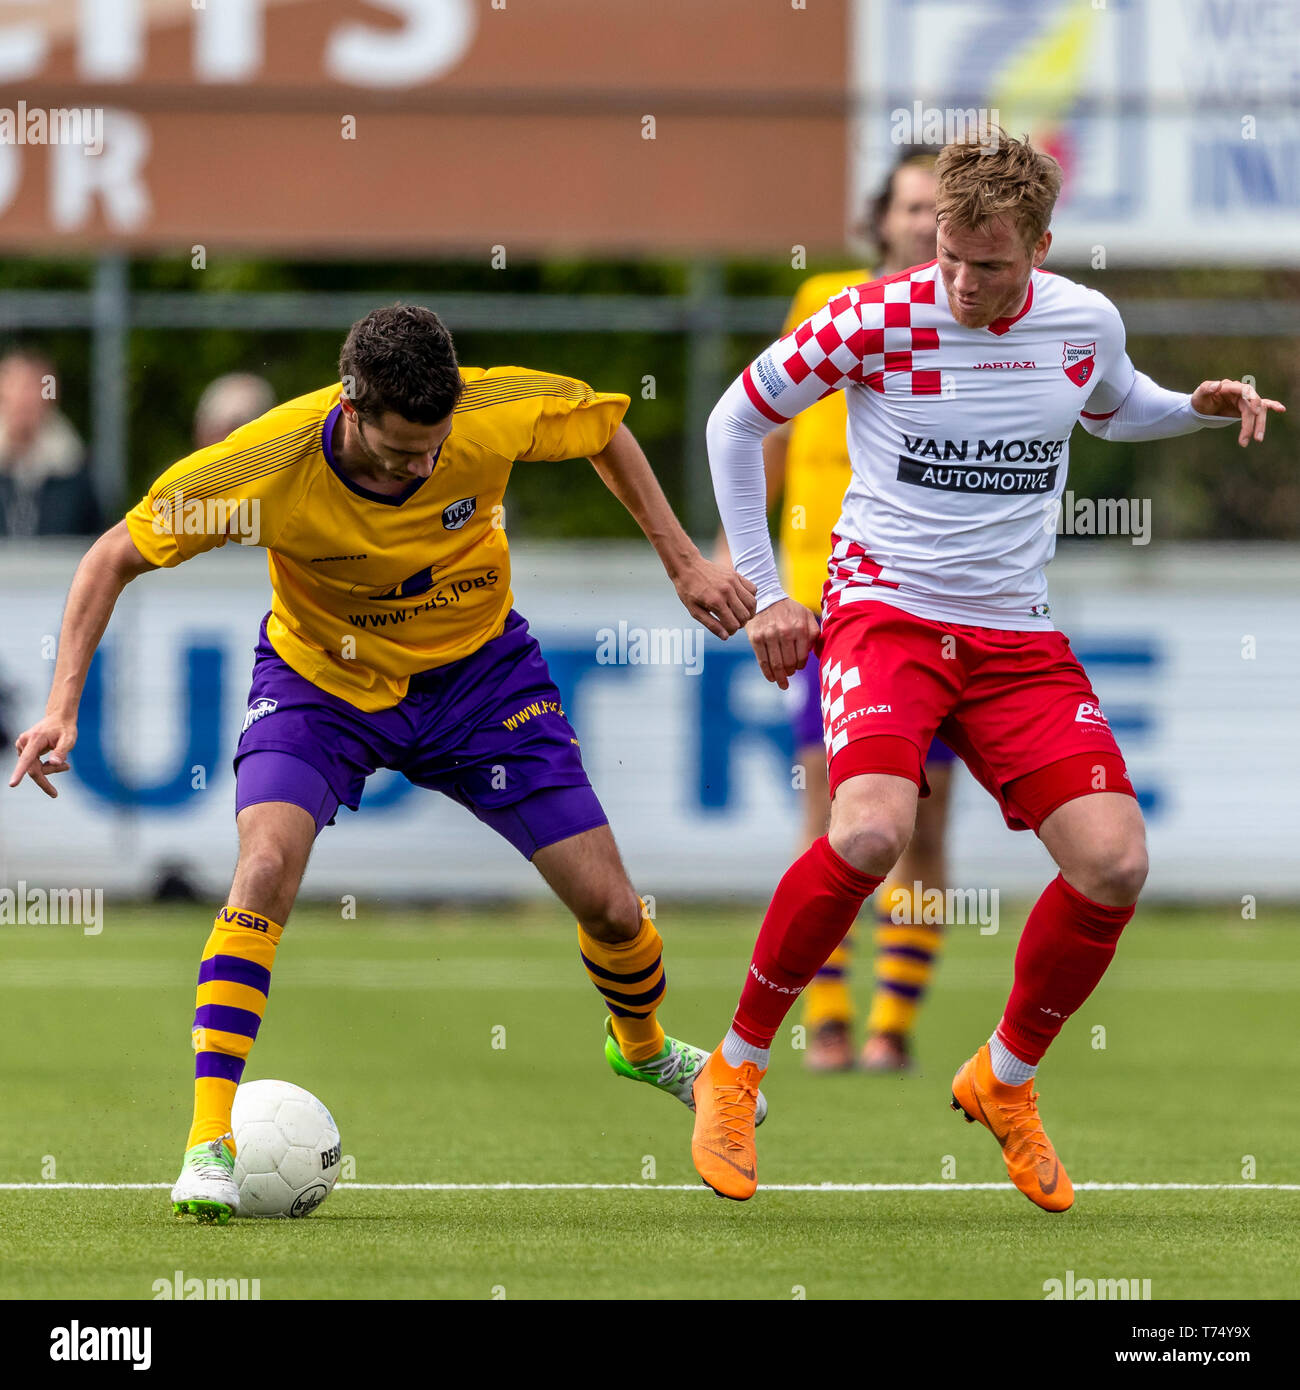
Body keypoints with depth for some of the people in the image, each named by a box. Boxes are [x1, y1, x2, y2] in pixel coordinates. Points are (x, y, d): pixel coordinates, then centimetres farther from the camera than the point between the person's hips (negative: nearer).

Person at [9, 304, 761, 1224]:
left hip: (477, 667, 2)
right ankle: (209, 1142, -22)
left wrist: (683, 562, -2)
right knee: (266, 865, -28)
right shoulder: (265, 467, -32)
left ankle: (642, 1045, 37)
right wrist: (65, 705, -25)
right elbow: (115, 557, -18)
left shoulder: (499, 414, -28)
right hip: (320, 679, -2)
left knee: (609, 905, 1)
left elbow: (605, 427, -3)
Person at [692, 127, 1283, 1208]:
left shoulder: (1085, 323, 1)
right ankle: (737, 1069, -10)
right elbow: (737, 419, 4)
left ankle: (1004, 1080, 13)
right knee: (872, 831, -30)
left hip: (1020, 634, 4)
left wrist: (1198, 407, 3)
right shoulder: (878, 321, -10)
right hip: (887, 610, -4)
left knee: (1115, 865, -13)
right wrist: (762, 589, 3)